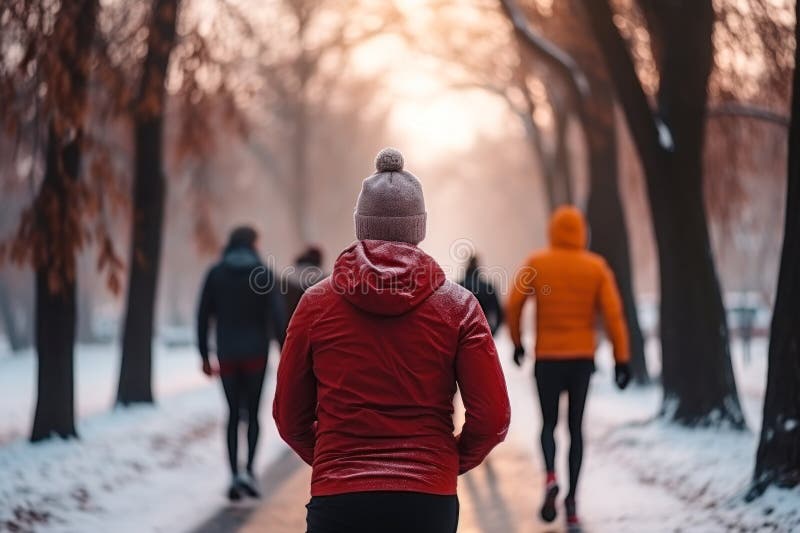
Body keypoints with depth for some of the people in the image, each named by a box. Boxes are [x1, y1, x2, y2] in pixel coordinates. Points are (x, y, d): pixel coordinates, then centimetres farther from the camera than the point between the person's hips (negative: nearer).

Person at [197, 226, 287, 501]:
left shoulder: (215, 274, 2)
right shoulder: (263, 274, -4)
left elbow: (203, 317, 1)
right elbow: (277, 316, -11)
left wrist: (204, 356, 9)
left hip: (227, 355, 1)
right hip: (256, 354, -1)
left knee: (233, 415, 11)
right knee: (253, 414, 10)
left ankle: (235, 474, -1)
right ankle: (248, 471, -8)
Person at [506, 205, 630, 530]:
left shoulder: (536, 264, -3)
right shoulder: (596, 267, -2)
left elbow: (514, 305, -4)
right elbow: (613, 313, -7)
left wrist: (516, 342, 12)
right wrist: (622, 358, -5)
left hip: (547, 357, -1)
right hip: (582, 357, 1)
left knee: (548, 423, 14)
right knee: (576, 428, 11)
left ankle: (551, 476, -15)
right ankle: (571, 501, 3)